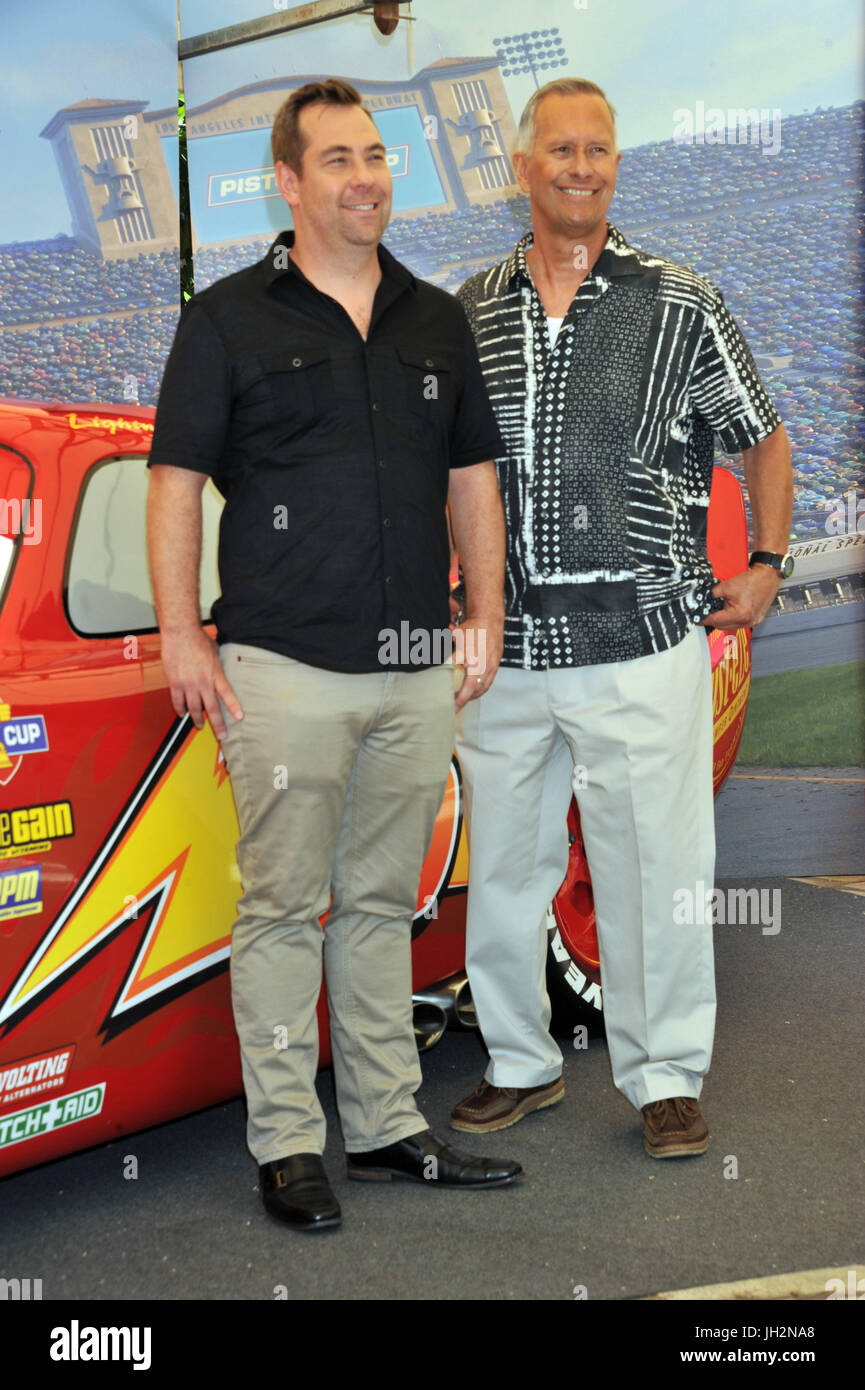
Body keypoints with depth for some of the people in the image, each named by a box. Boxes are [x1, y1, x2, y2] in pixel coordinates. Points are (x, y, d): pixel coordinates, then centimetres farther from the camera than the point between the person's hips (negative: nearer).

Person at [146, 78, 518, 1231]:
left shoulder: (436, 320, 14)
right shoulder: (230, 317, 1)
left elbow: (473, 478, 17)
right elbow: (176, 482, -1)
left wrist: (487, 617, 10)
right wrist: (181, 634, -8)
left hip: (415, 673, 5)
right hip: (284, 667, -4)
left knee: (382, 903, 13)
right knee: (283, 908, 0)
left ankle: (387, 1125, 22)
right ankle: (287, 1142, 10)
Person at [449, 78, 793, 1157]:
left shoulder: (682, 307, 2)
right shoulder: (466, 315, 9)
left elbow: (763, 442, 11)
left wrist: (765, 562, 2)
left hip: (642, 636, -3)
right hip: (505, 642, 3)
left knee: (653, 866, 1)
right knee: (502, 865, 10)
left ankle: (665, 1078, 17)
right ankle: (520, 1063, 27)